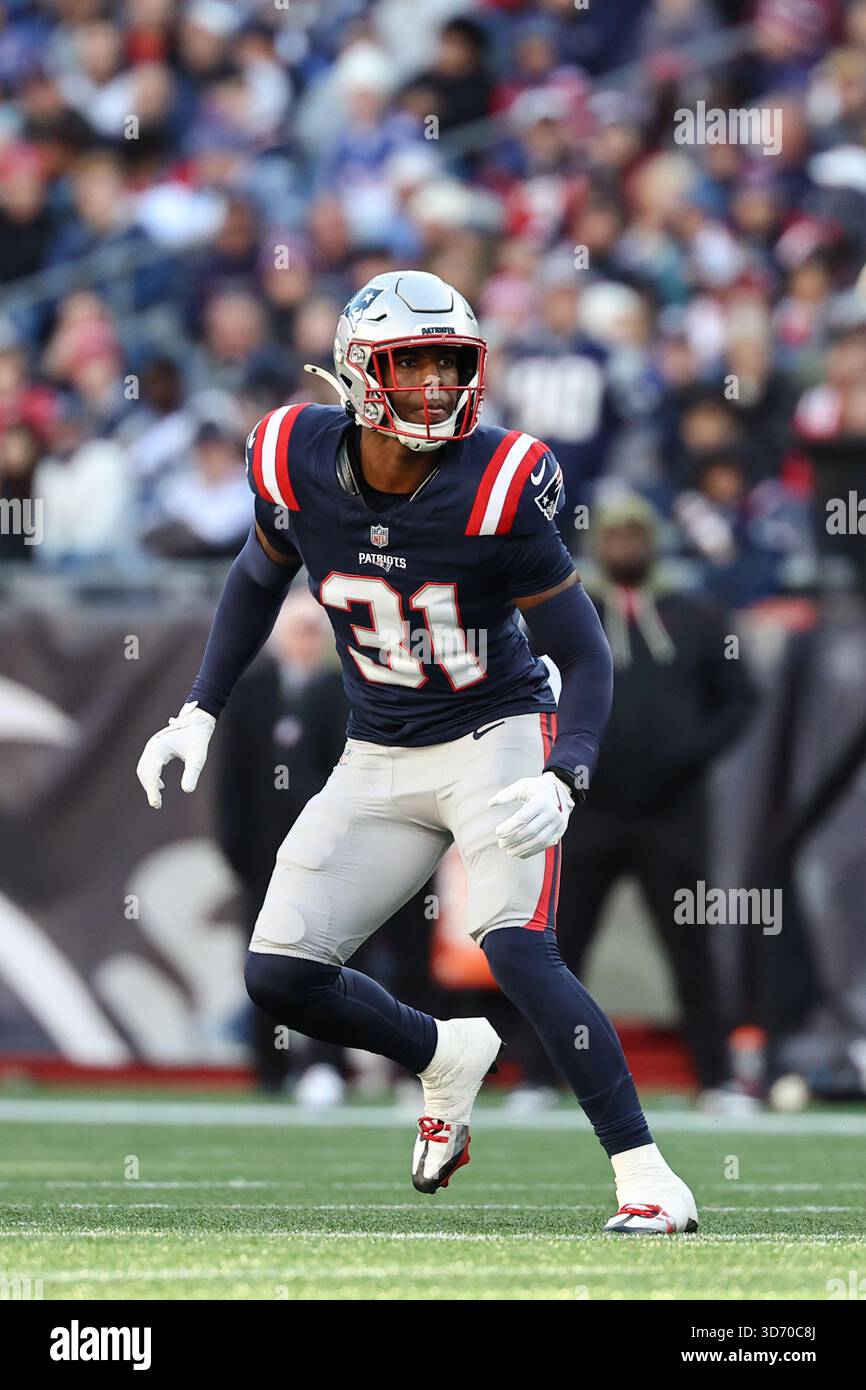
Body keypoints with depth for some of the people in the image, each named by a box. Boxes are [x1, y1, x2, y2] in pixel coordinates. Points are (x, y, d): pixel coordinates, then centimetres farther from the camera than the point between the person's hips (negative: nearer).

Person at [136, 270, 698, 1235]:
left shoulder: (496, 488, -21)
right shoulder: (298, 463, -10)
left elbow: (585, 655, -14)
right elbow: (259, 579, 13)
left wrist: (563, 782, -29)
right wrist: (199, 712, 8)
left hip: (496, 738, -5)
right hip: (379, 760, 5)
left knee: (515, 947, -26)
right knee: (279, 976, -3)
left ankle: (646, 1179, -21)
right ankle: (445, 1058, 25)